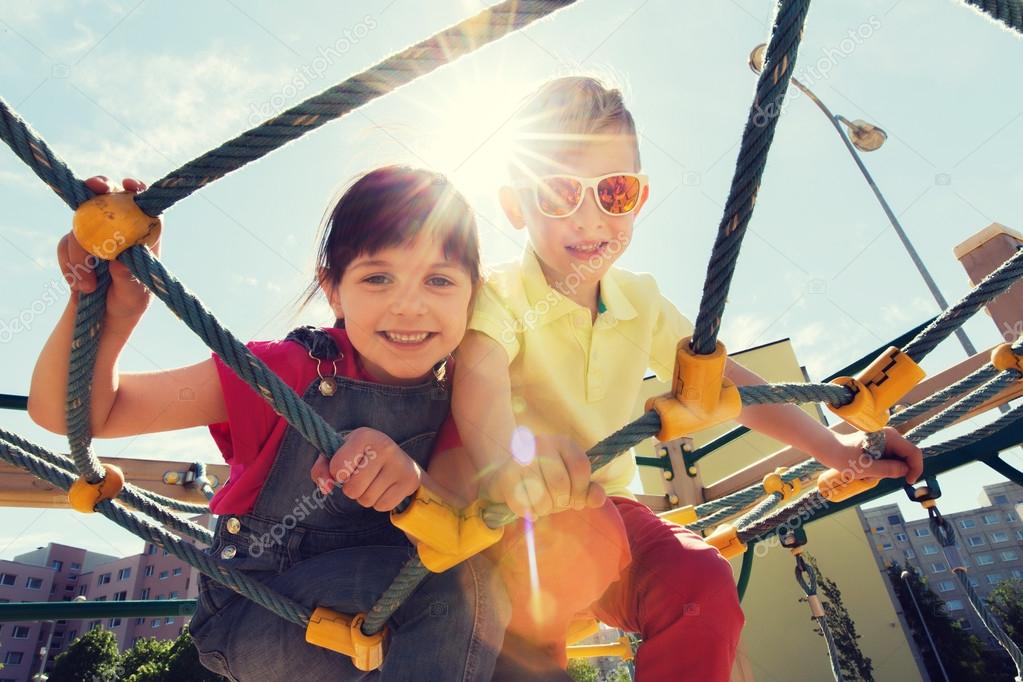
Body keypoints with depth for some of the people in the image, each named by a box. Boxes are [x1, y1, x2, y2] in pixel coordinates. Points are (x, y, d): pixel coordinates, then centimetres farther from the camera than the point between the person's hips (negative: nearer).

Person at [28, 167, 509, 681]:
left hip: (382, 615, 4)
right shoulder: (286, 373, -19)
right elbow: (68, 413, -14)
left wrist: (414, 481, -37)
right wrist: (112, 313, -36)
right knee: (459, 577, -26)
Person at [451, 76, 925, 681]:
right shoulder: (500, 295, -16)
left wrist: (833, 446, 1)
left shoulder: (640, 301, 2)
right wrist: (503, 459, -60)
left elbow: (719, 378, 5)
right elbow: (479, 378, -36)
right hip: (518, 514, -3)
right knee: (578, 545, -36)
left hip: (610, 504, 4)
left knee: (703, 581, -23)